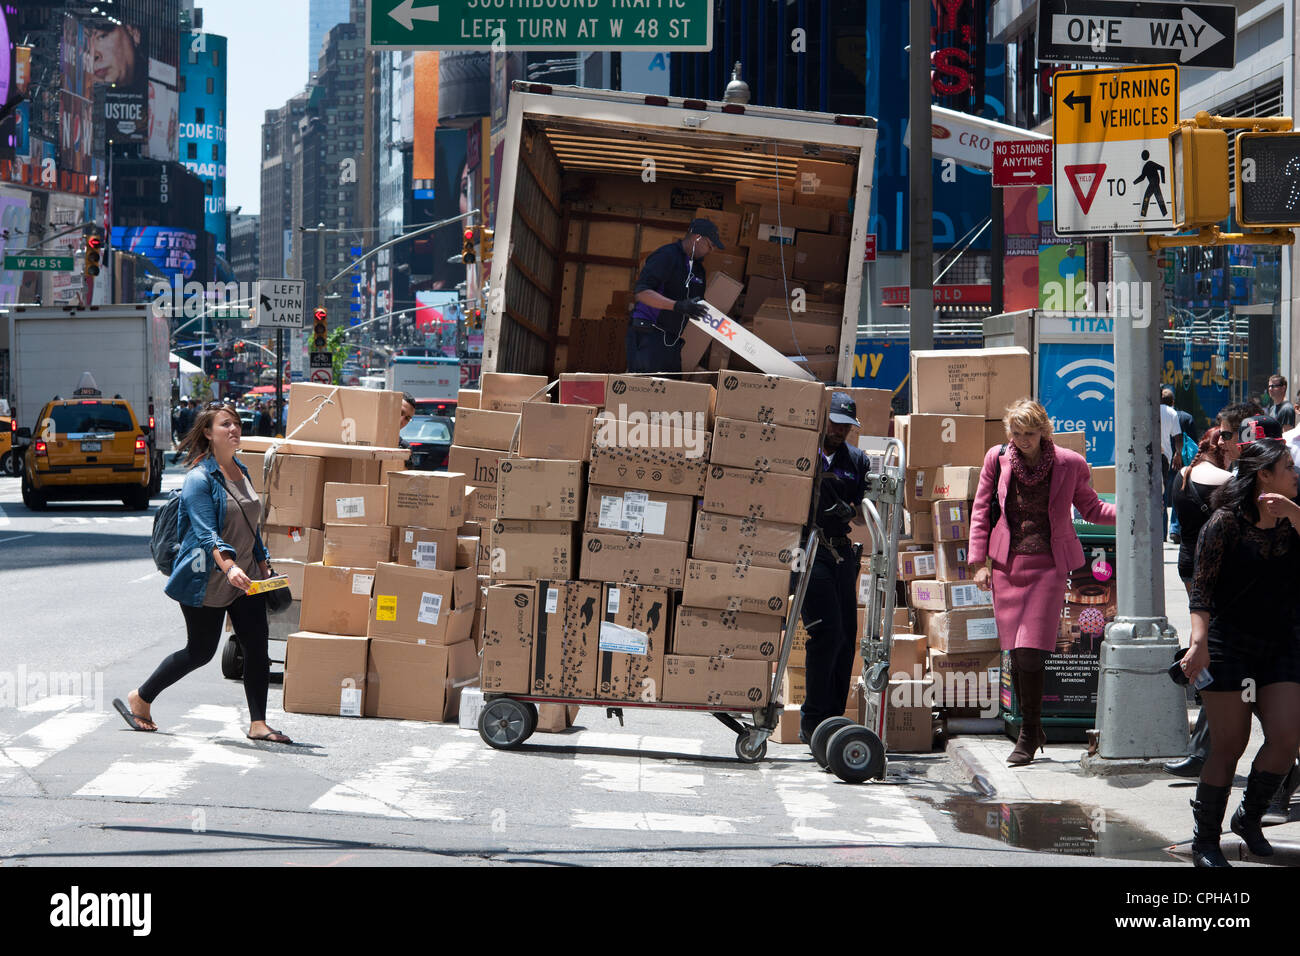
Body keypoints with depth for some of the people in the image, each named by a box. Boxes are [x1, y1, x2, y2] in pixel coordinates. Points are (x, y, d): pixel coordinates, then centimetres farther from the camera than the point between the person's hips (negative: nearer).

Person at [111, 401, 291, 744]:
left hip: (245, 578, 7)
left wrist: (262, 564, 21)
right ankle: (139, 700, 20)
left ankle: (258, 723, 2)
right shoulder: (200, 478, -15)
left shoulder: (241, 472, 11)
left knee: (257, 647, -3)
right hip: (206, 583, -7)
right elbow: (206, 533, -25)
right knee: (200, 652, 3)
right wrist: (228, 566, -39)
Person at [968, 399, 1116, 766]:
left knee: (1030, 651, -12)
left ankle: (1029, 734, -1)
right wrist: (979, 562, 5)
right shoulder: (998, 459, 2)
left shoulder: (1069, 464, -2)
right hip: (1007, 564, 2)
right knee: (1016, 653, 3)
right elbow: (981, 510, 10)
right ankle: (1032, 729, 17)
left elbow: (1091, 508, 11)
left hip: (1048, 566, -2)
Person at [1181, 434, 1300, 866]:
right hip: (1229, 642, -5)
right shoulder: (1227, 522, -7)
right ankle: (1205, 841, 9)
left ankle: (1249, 819, 16)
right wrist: (1199, 641, -23)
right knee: (1229, 745, -4)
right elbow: (1202, 587, -11)